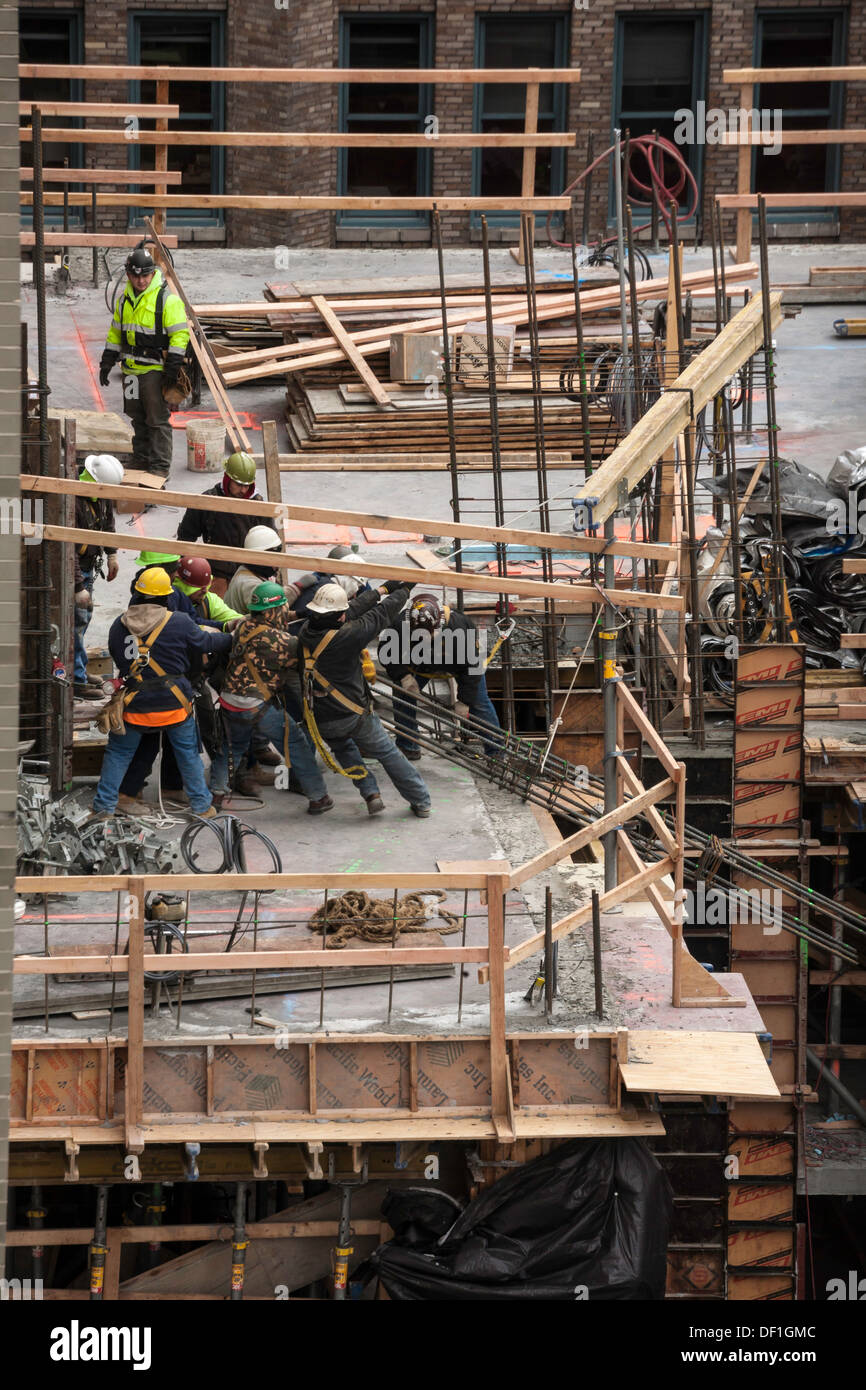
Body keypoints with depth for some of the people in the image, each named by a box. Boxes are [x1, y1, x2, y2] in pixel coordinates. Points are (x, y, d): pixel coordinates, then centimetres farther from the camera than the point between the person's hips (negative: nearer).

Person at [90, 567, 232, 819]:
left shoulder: (119, 625, -2)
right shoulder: (179, 623, -10)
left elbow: (116, 658, 10)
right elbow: (208, 642, 3)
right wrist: (232, 638, 22)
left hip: (135, 704, 1)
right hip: (174, 704, -1)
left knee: (117, 753, 16)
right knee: (189, 753, 16)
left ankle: (104, 806, 15)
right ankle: (201, 805, 23)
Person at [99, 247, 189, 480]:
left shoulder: (167, 299, -10)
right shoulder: (124, 299, 11)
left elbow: (180, 333, -12)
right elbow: (116, 332, 22)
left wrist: (173, 367, -16)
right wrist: (107, 362, 16)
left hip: (156, 370, -7)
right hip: (131, 369, 7)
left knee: (157, 419, -5)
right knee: (138, 418, 13)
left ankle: (160, 466, 0)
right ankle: (141, 460, 23)